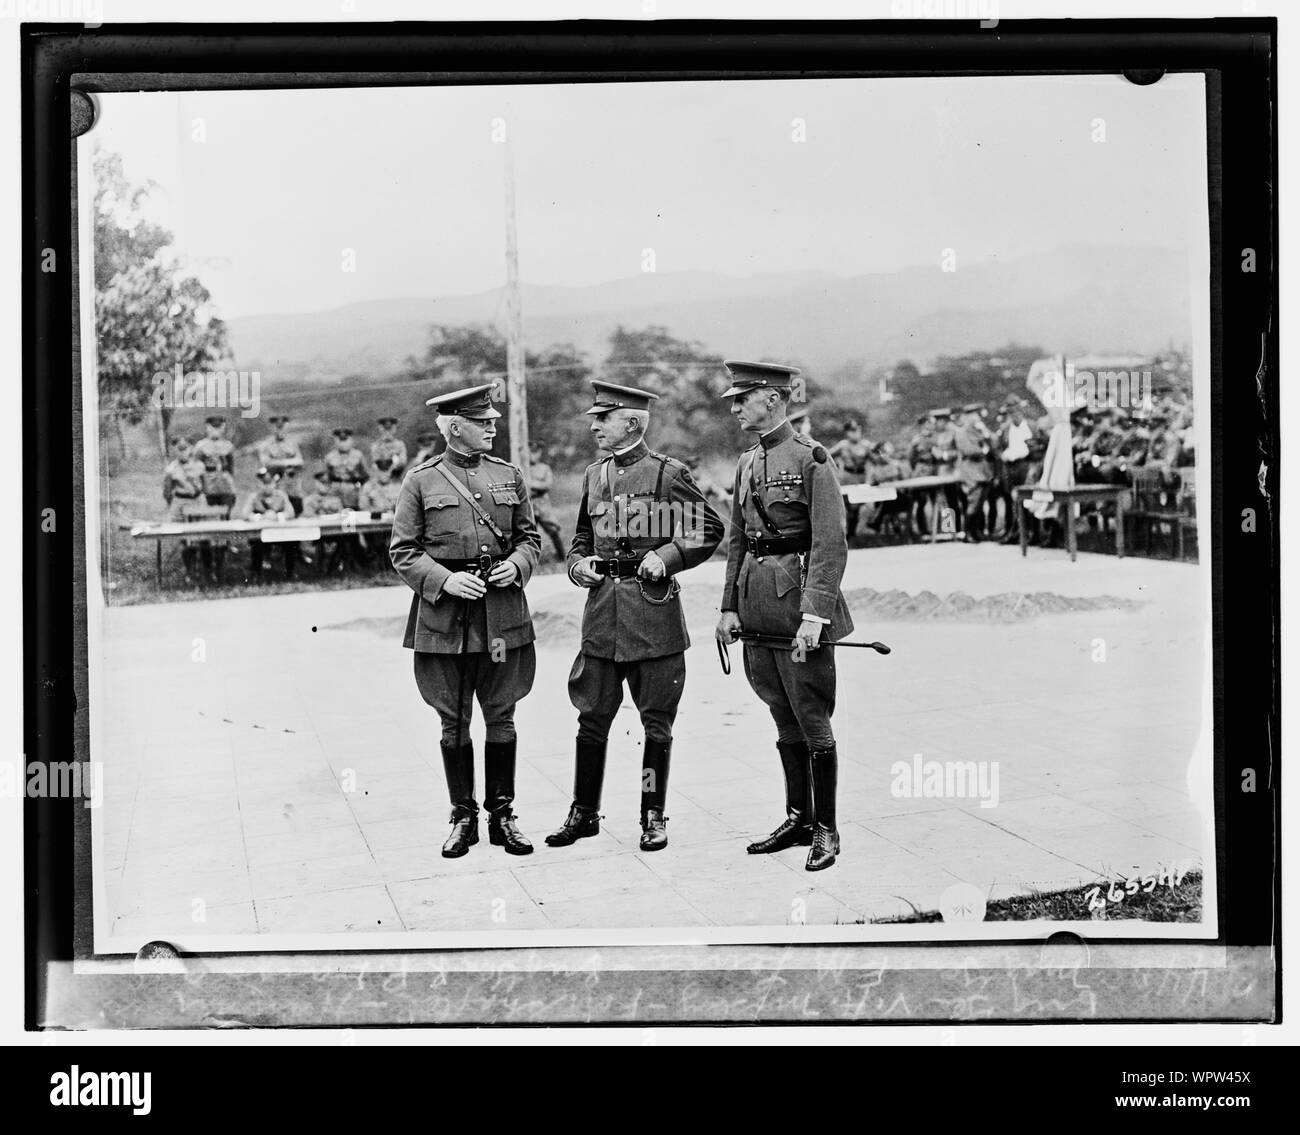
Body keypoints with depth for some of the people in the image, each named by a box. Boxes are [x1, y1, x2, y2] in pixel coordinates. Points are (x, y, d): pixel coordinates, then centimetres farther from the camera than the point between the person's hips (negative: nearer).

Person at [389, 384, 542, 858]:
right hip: (444, 619, -2)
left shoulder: (509, 476, 8)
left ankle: (502, 815, 16)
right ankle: (463, 817, 17)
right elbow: (403, 552, 0)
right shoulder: (420, 481, 0)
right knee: (453, 722, 5)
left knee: (501, 717, 6)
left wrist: (515, 565, -6)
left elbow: (530, 537, 15)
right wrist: (445, 579, -14)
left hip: (503, 615, 2)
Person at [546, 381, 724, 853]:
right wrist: (579, 564, 3)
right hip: (602, 606, 5)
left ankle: (654, 817, 15)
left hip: (652, 605, -4)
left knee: (656, 721, 4)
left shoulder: (668, 473, -4)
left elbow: (710, 528, 0)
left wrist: (666, 556, -11)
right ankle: (584, 813, 17)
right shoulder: (594, 475, 12)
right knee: (592, 717, 6)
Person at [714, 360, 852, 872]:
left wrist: (813, 614, -21)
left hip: (800, 599, -7)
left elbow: (831, 545, -15)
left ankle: (826, 829, 8)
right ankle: (798, 819, 24)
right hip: (757, 607, 7)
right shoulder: (746, 463, 13)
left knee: (812, 719, -1)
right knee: (783, 718, 14)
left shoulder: (811, 460, -10)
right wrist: (729, 606, 10)